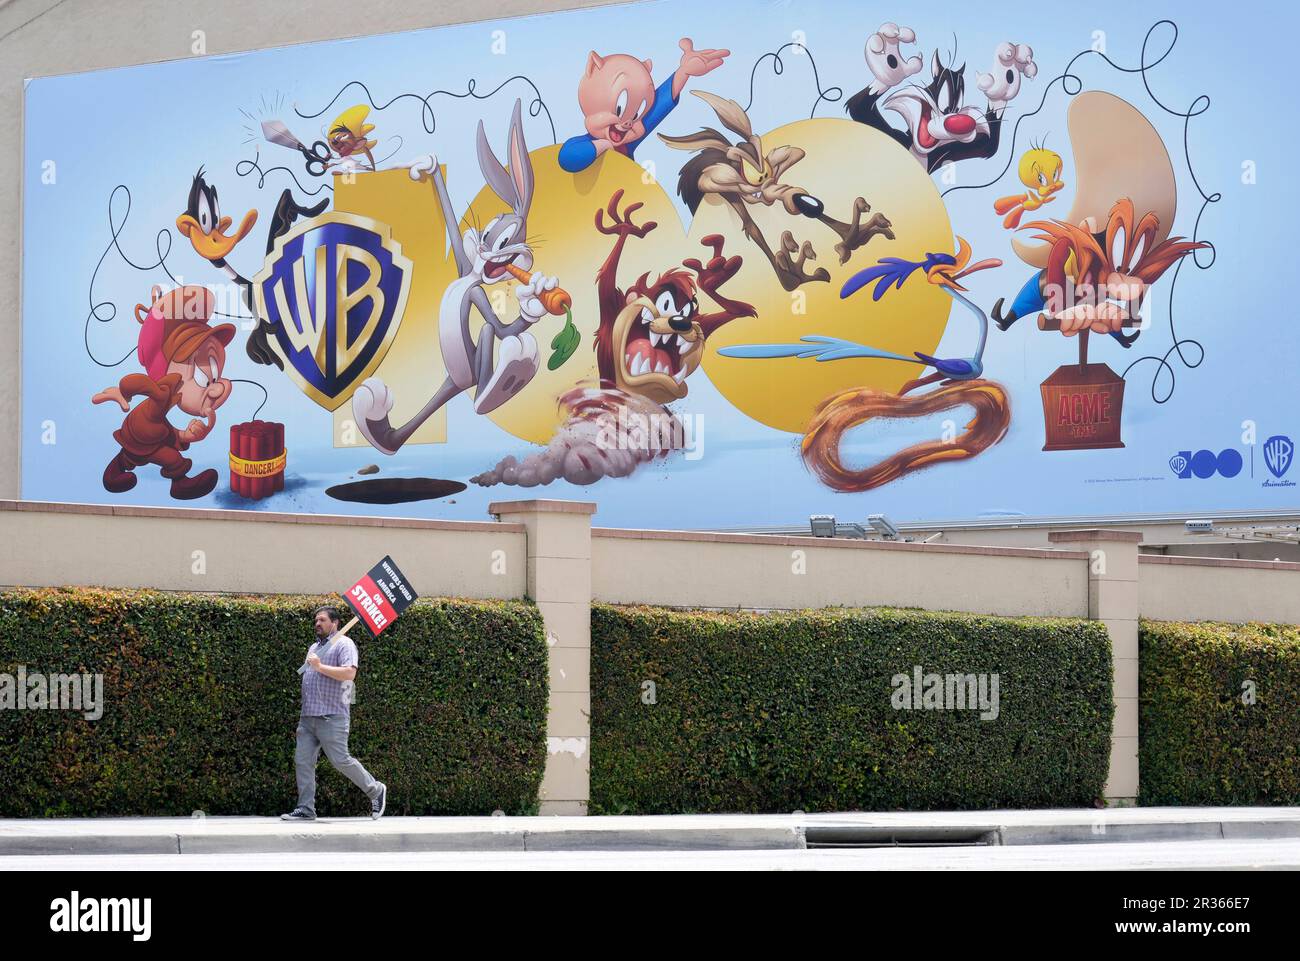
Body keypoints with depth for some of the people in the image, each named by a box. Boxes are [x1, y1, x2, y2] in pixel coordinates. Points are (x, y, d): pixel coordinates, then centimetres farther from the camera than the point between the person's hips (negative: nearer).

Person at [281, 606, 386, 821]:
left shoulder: (343, 644, -4)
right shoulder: (315, 647, 24)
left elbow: (349, 673, -18)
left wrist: (320, 666, -17)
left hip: (332, 716, -8)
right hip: (308, 715, 8)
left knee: (340, 761, -8)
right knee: (302, 761, 0)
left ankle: (375, 790, 10)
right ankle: (305, 809, 2)